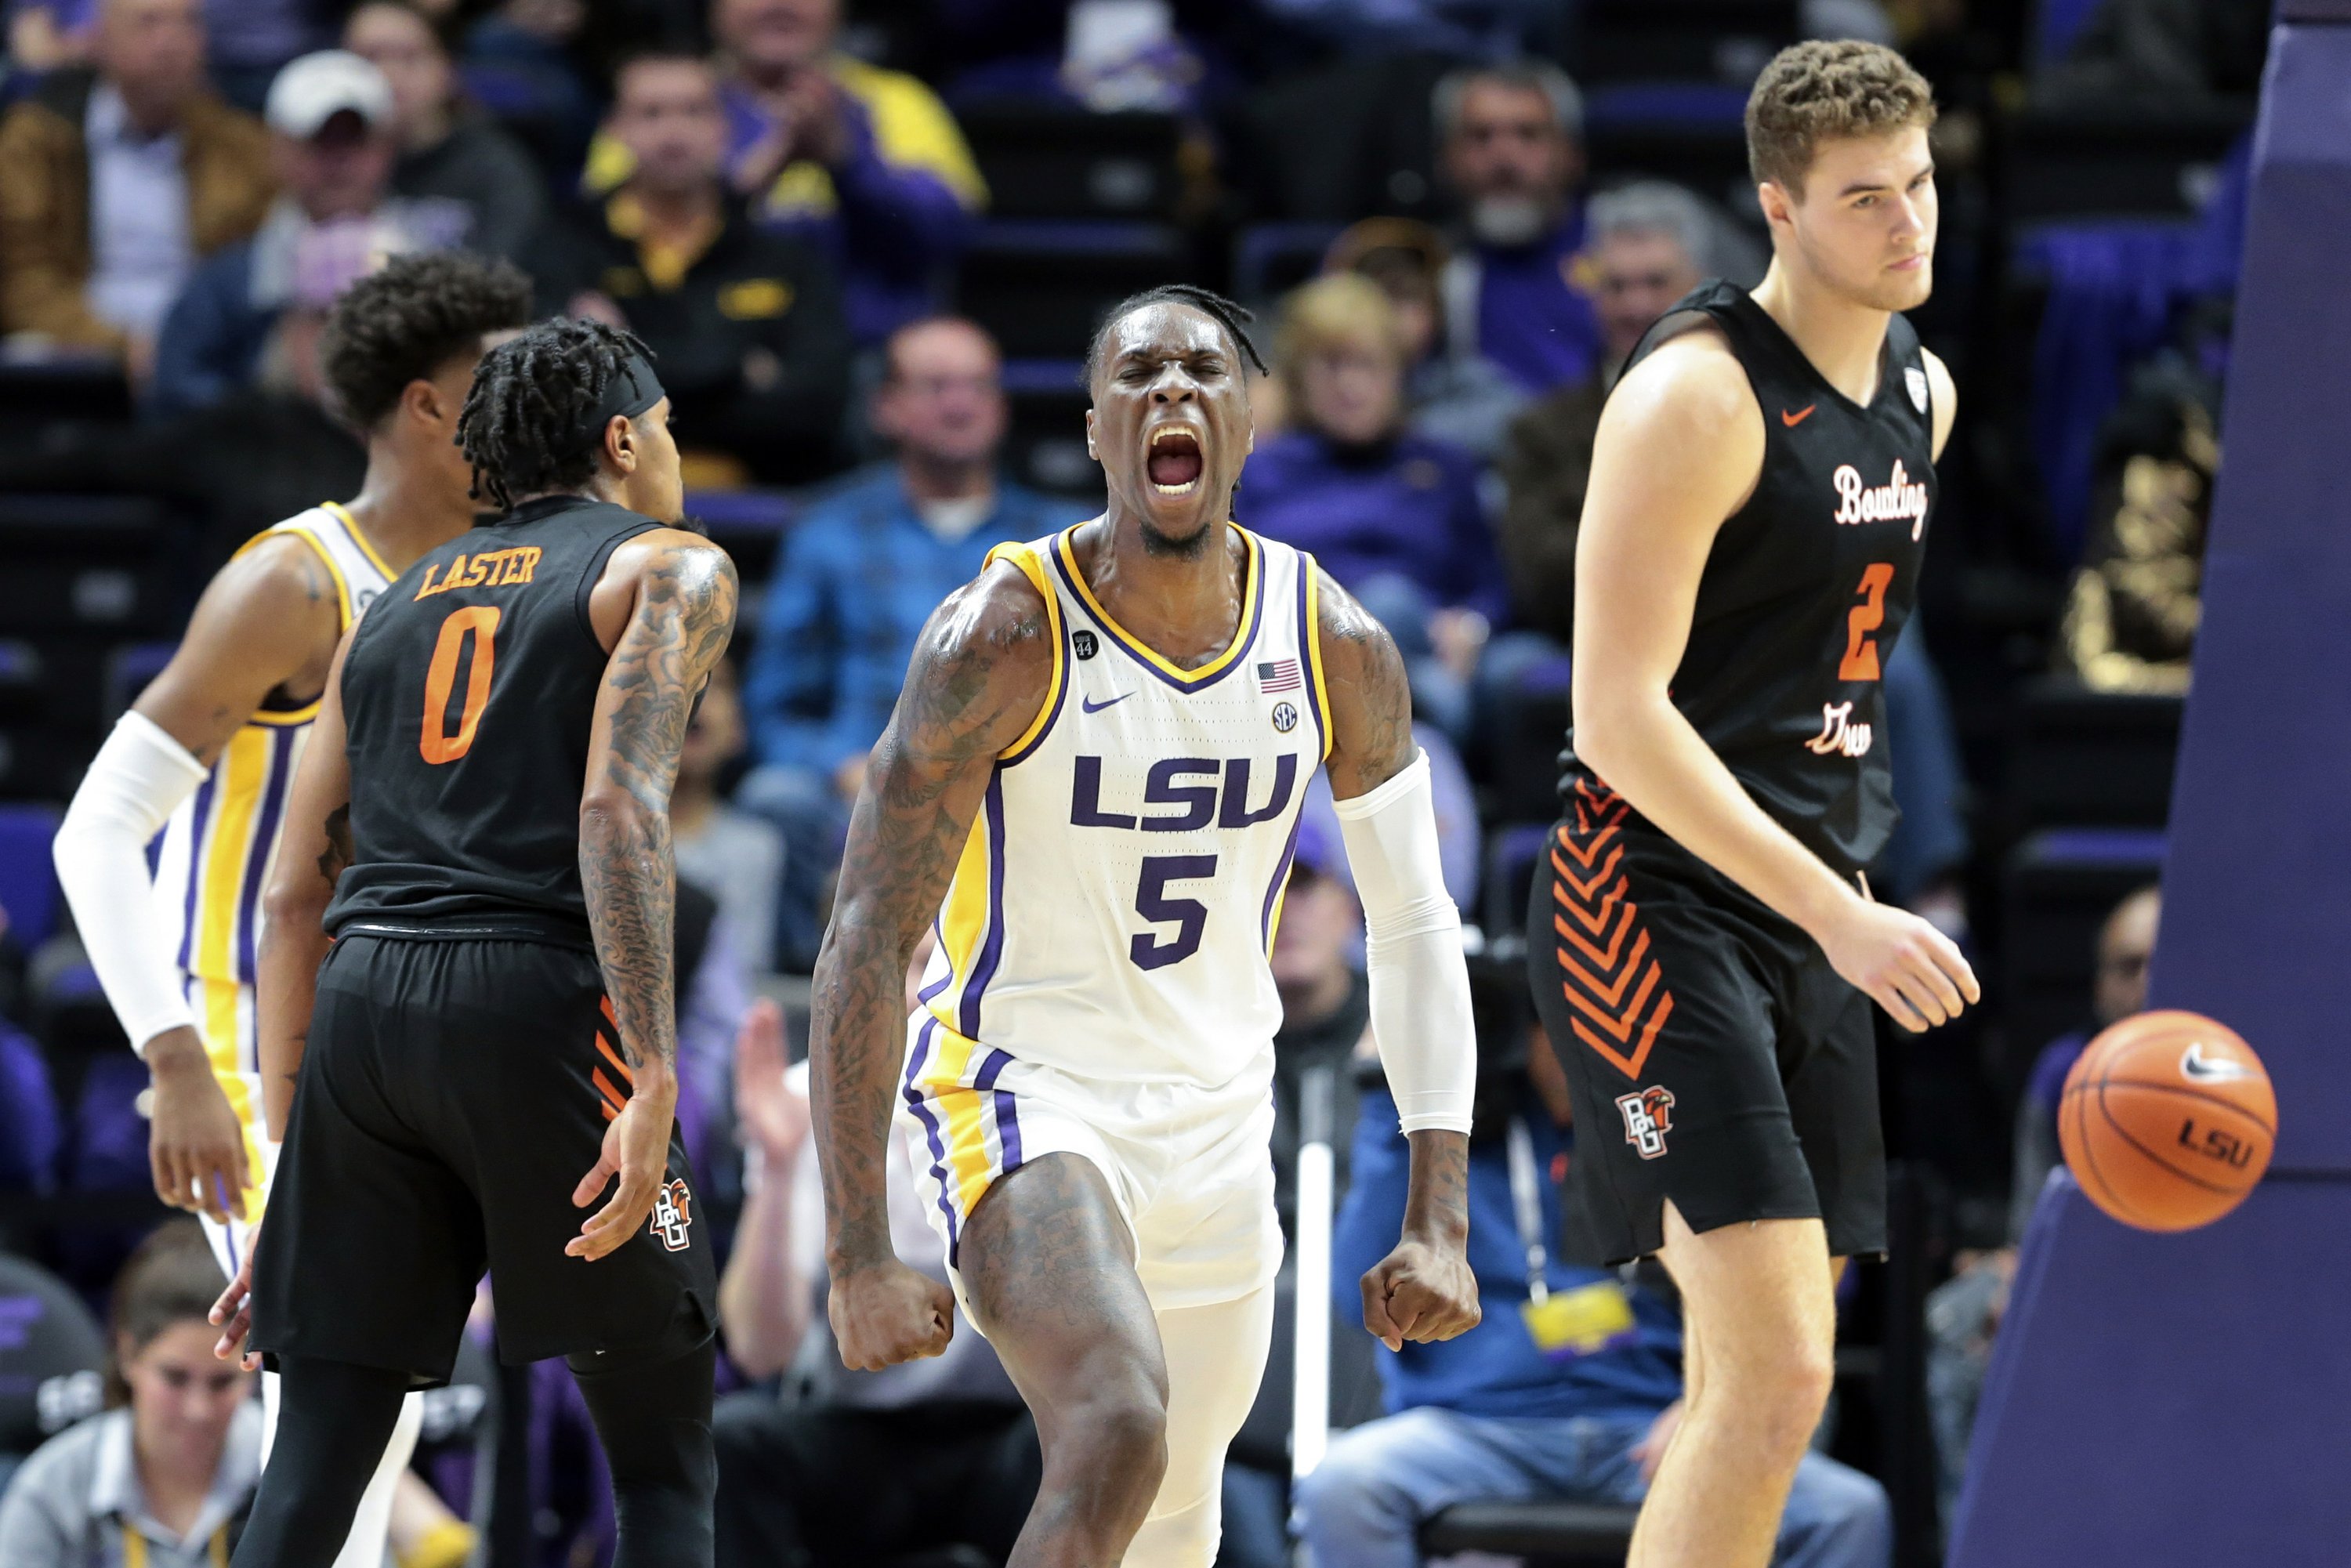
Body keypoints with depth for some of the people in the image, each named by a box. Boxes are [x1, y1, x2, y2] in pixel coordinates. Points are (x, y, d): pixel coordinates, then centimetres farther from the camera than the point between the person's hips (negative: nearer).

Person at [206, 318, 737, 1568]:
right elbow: (619, 809, -10)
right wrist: (652, 1083, -18)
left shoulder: (393, 610, 25)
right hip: (540, 997, -5)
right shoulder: (671, 569, 8)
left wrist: (290, 1174, 24)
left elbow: (294, 900, 20)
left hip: (363, 1008, 5)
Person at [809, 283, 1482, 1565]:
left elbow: (1415, 928, 5)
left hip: (1218, 1120, 6)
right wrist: (859, 1257, -23)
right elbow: (866, 946, -18)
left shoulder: (1335, 649, -5)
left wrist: (1438, 1222, -3)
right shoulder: (1006, 635, -18)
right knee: (1118, 1429, -31)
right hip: (1024, 1089, -5)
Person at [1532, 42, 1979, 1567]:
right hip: (1659, 909, -9)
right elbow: (1619, 714, -20)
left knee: (1750, 1389, 8)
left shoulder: (1923, 393, 12)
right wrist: (1838, 915, -24)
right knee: (1776, 1376, -19)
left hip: (1816, 908, 9)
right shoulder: (1697, 397, -15)